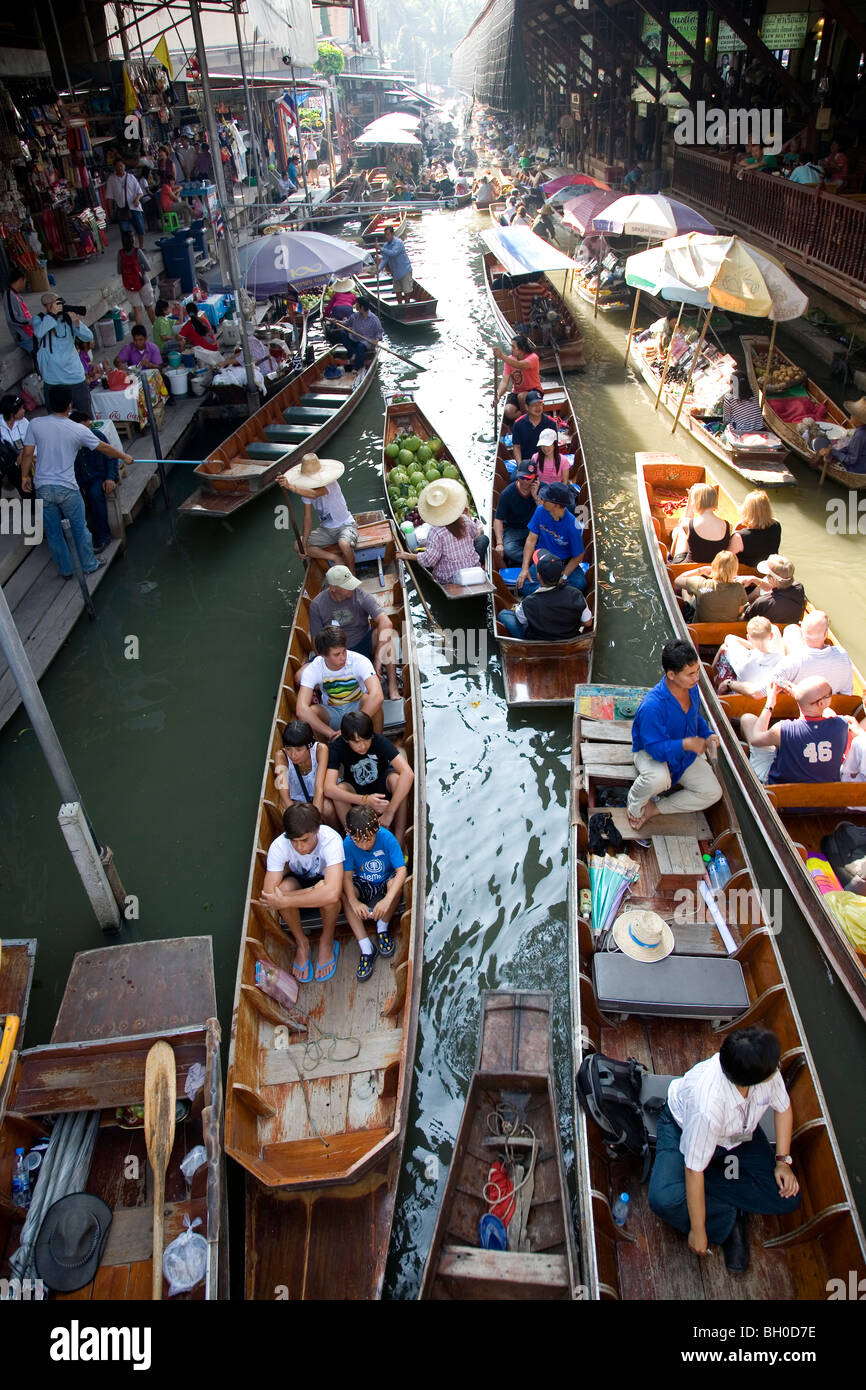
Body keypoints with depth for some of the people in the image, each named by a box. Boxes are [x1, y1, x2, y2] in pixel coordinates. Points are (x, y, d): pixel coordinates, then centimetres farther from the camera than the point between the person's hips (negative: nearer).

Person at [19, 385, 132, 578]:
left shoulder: (35, 424, -5)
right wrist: (125, 456, 20)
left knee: (53, 533, 14)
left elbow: (27, 454, -3)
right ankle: (89, 565, 29)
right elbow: (105, 448, 4)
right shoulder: (79, 430, -8)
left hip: (42, 489, 2)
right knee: (80, 529, 16)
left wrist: (25, 476, 12)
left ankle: (65, 570, 25)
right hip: (67, 489, -2)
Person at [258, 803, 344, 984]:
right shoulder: (279, 845, -31)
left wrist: (284, 902, -44)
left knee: (328, 895, -36)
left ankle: (327, 942, -5)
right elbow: (268, 893, -34)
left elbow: (332, 893, -49)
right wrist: (316, 892, -36)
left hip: (324, 878, -2)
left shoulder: (331, 839, -37)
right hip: (297, 880, 2)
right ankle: (301, 943, -6)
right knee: (285, 888, -32)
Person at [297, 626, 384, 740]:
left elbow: (377, 697, -40)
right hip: (331, 713, 1)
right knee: (311, 711, -31)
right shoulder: (312, 669, -20)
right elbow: (301, 710, -32)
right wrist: (332, 734, -39)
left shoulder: (359, 661, -24)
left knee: (368, 698, -34)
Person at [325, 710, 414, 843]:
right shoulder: (337, 747, -26)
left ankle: (398, 841, -22)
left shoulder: (379, 741, -29)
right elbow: (328, 789, -35)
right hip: (356, 790, 1)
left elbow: (408, 774, -40)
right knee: (340, 789, -32)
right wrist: (365, 800, -47)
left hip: (382, 786, 0)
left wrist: (389, 813, -44)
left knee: (396, 778, -33)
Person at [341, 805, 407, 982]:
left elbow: (401, 871, -32)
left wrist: (387, 899, -46)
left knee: (396, 883, -35)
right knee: (343, 893, -28)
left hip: (386, 882, -2)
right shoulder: (348, 844, -21)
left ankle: (382, 929, -9)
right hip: (363, 885, 2)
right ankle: (366, 947, -24)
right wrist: (354, 901, -43)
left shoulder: (387, 838, -27)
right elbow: (347, 876, -22)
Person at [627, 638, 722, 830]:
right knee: (659, 778, -41)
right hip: (650, 752, -7)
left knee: (713, 793, -6)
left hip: (686, 752, 7)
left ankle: (654, 809, 1)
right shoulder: (652, 706, -34)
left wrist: (708, 735, -9)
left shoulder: (691, 688, -9)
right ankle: (635, 804, -6)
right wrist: (685, 744, -49)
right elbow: (655, 748, -32)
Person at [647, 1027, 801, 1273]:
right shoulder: (708, 1105, -44)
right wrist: (698, 1231, -23)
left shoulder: (769, 1073, -29)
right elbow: (694, 1171, -32)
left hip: (739, 1133, 5)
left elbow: (783, 1109, -3)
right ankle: (730, 1218, -5)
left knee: (789, 1197, -11)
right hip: (683, 1126, -5)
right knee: (664, 1200, -26)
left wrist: (783, 1161, -10)